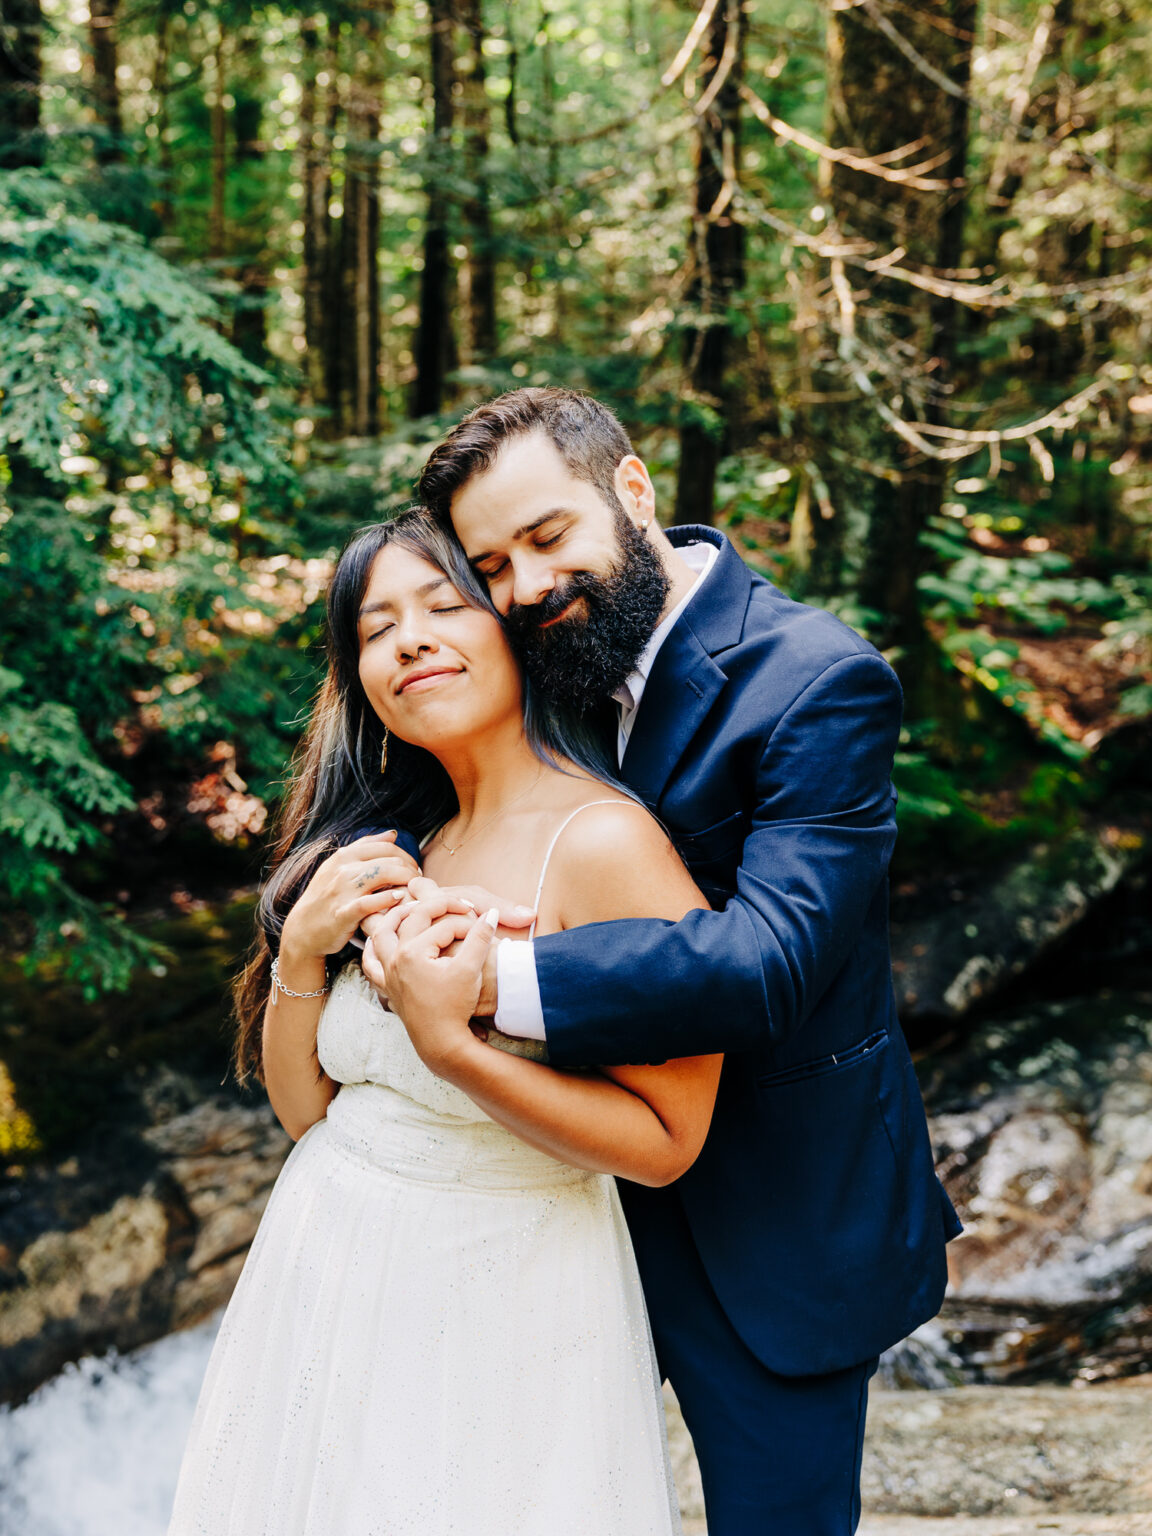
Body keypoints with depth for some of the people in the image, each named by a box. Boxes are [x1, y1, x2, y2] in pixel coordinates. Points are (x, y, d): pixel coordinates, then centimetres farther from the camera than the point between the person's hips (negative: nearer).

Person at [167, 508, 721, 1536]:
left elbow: (664, 1143, -20)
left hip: (504, 1300, -6)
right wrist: (303, 950, -12)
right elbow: (302, 1105, 5)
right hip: (330, 1276, 6)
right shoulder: (391, 845, 1)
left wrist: (451, 1047, -29)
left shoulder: (604, 842, -19)